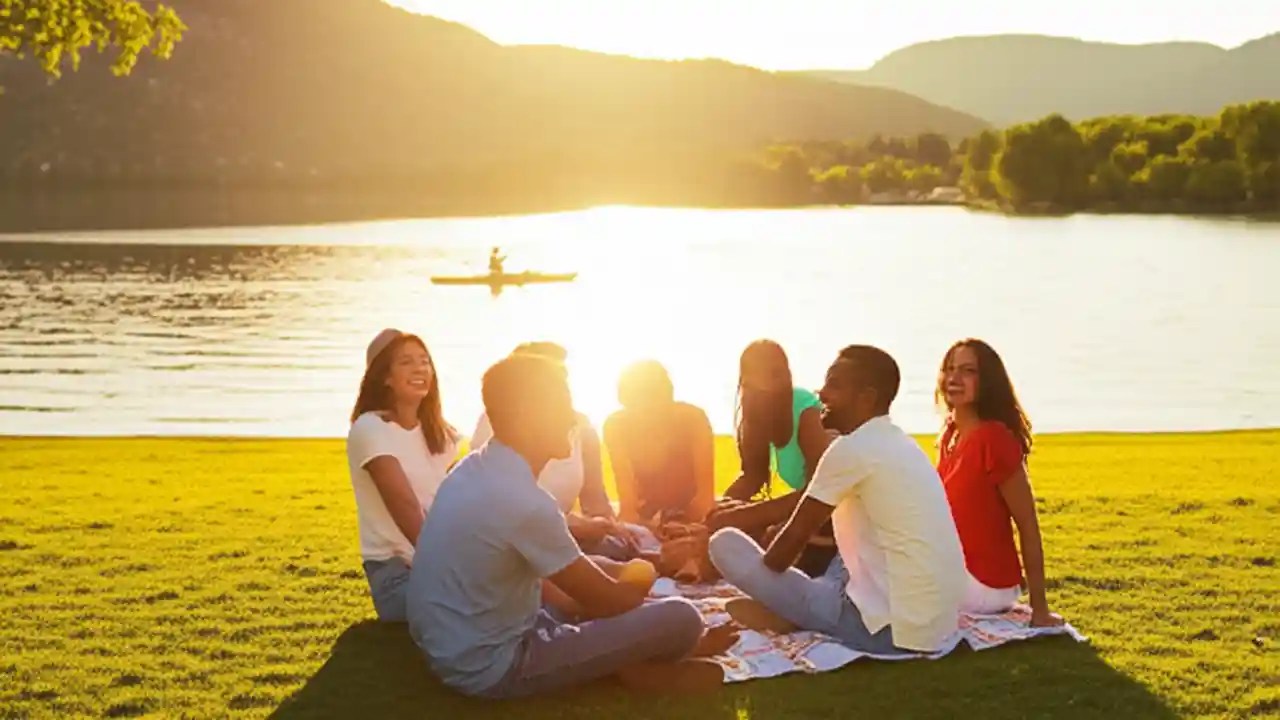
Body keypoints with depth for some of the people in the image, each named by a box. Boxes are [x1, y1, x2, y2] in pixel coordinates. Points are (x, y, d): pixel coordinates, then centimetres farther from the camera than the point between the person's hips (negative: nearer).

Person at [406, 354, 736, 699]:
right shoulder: (523, 500, -26)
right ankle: (643, 666, 21)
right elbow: (608, 600, -13)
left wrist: (574, 603, 8)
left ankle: (629, 658, 15)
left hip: (450, 647, 10)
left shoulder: (474, 469, 2)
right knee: (682, 618, -10)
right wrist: (642, 579, 7)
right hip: (490, 665, -10)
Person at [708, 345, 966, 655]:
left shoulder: (852, 448, -12)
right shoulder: (901, 444, 15)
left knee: (726, 542, -6)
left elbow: (796, 536, -4)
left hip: (891, 627, -9)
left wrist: (760, 572, 13)